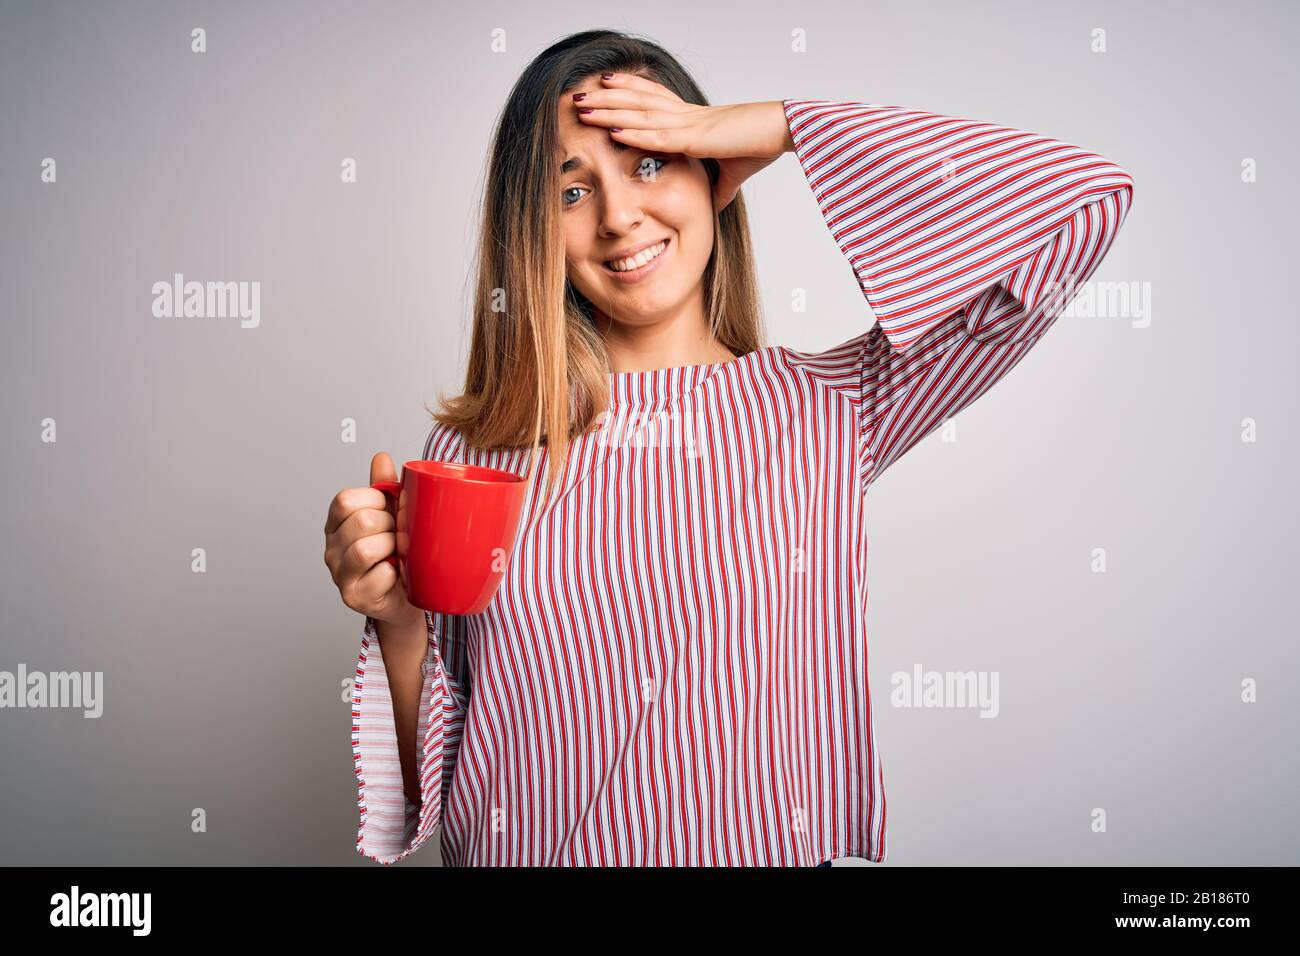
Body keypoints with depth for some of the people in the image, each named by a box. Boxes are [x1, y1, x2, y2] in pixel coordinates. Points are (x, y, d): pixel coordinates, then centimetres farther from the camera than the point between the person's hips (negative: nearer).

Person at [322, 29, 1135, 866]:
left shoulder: (828, 410, -6)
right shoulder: (475, 450, -5)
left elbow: (1081, 204, -10)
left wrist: (781, 127, -9)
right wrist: (400, 625, -19)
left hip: (769, 848, 0)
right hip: (515, 851, 1)